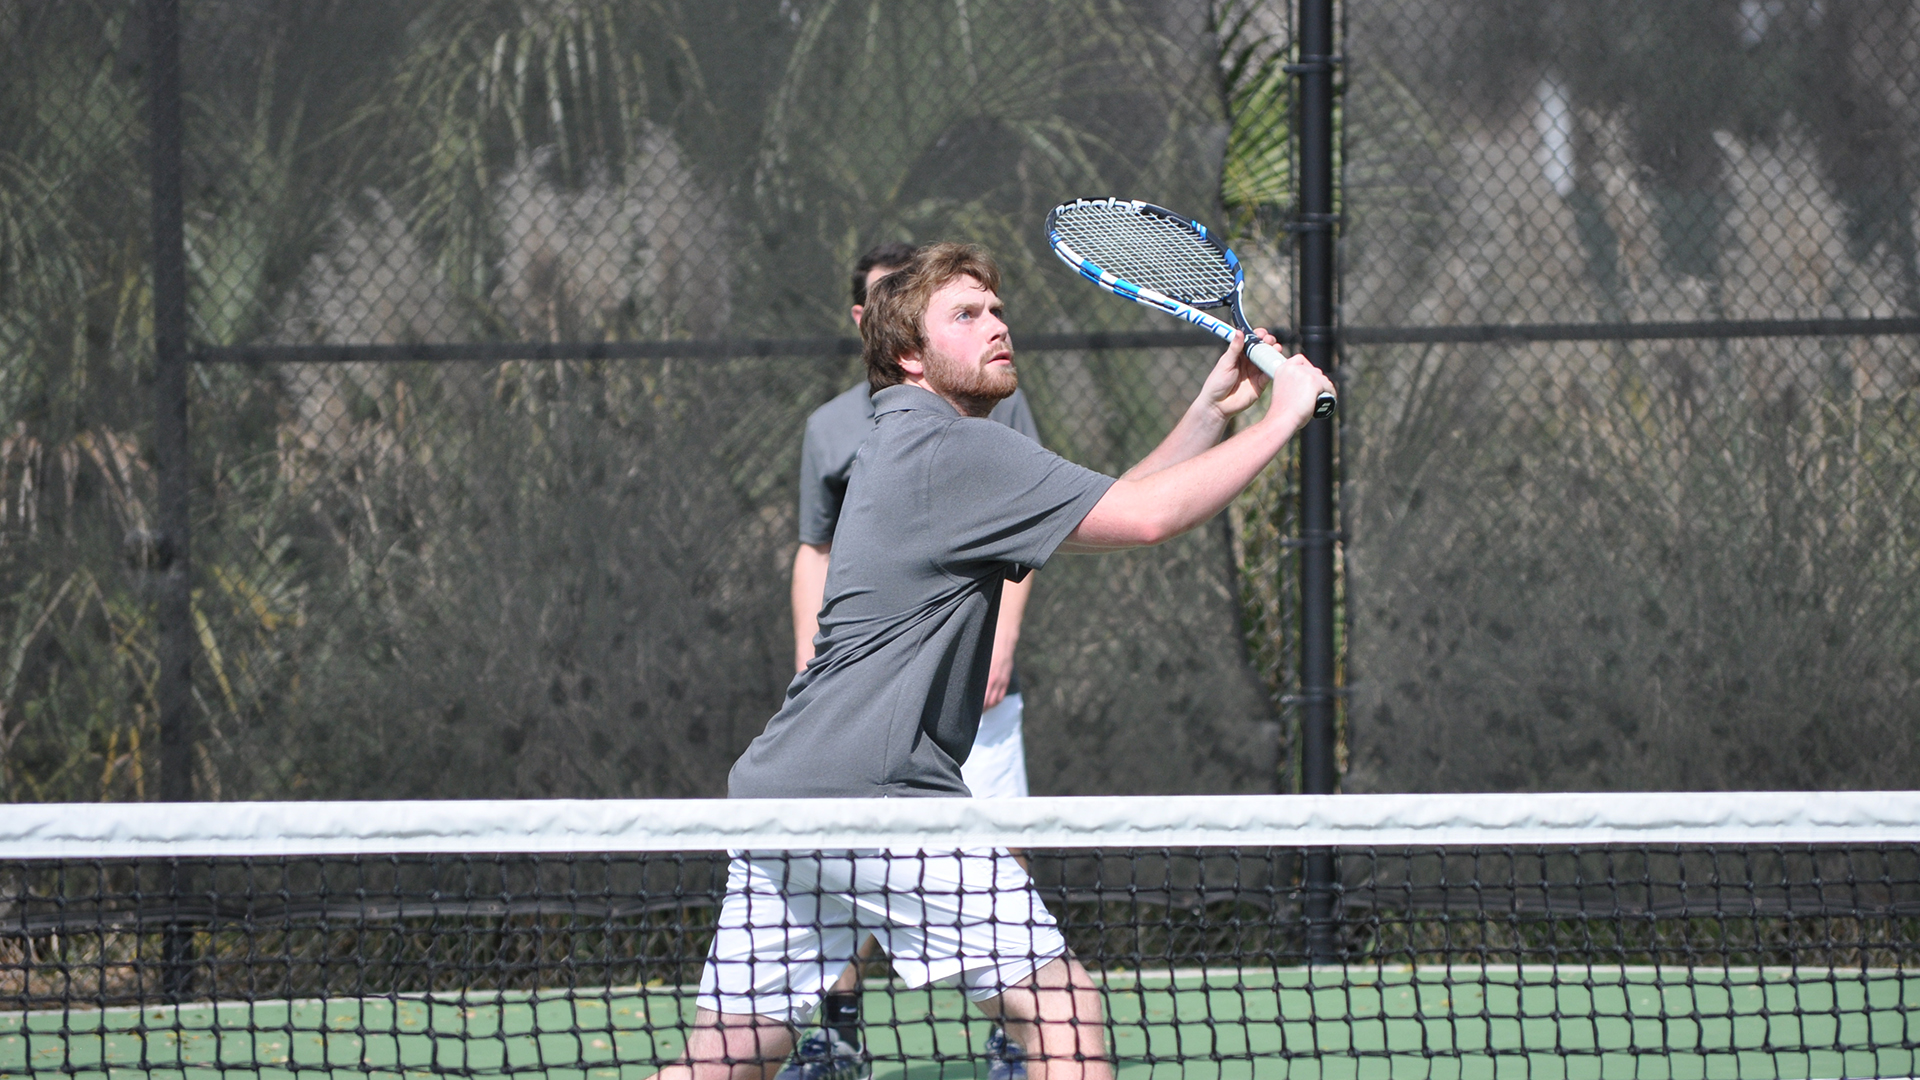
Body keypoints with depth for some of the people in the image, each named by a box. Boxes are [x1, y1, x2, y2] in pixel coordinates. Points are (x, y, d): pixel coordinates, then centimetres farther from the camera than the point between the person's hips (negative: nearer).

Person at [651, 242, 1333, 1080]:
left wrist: (1213, 408, 17)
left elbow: (1108, 509, 26)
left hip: (777, 791, 10)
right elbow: (1145, 518, -14)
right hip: (875, 791, -10)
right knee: (1062, 1010, -7)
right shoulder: (955, 450, -8)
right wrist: (1280, 420, -4)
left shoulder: (911, 446, 23)